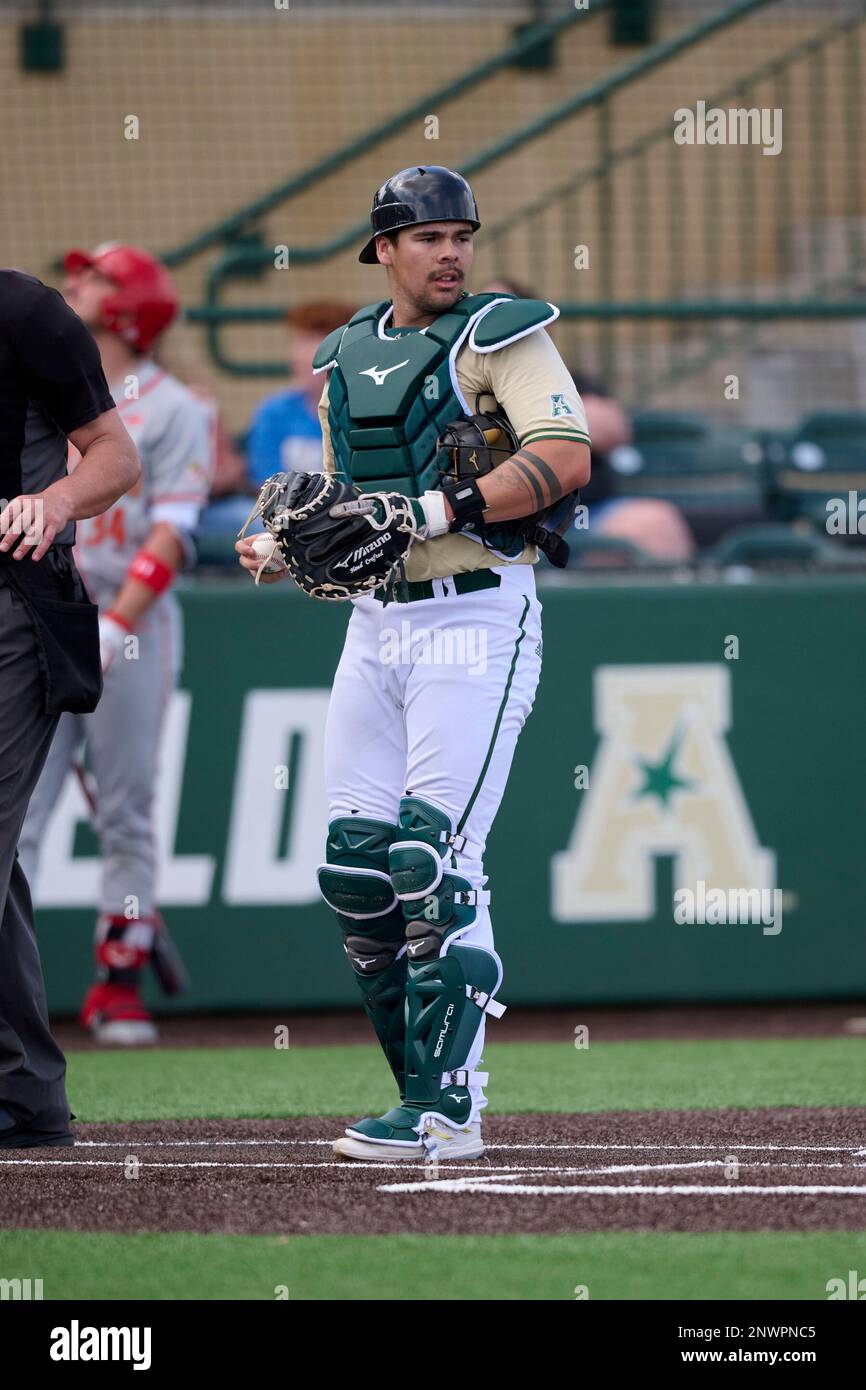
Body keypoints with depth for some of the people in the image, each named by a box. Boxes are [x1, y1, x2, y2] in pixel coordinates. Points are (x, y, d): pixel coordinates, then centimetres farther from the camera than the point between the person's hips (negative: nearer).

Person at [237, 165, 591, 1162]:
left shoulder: (498, 333, -5)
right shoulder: (345, 356, 15)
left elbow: (565, 459, -18)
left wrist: (435, 510, -24)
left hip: (476, 620, -7)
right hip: (375, 622, 7)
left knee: (433, 862, -14)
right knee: (353, 871, 2)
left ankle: (447, 1109, -11)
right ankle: (432, 1091, 12)